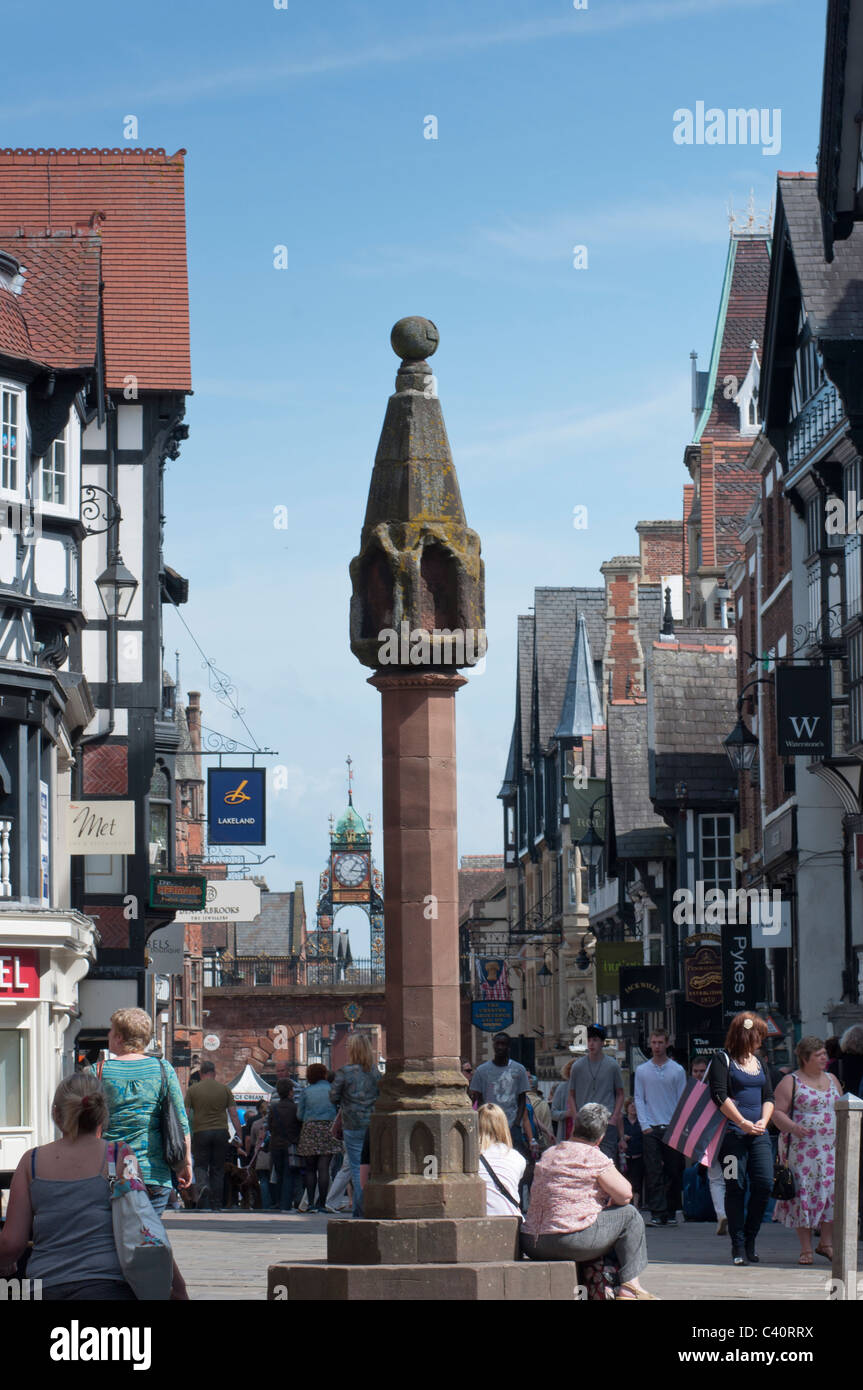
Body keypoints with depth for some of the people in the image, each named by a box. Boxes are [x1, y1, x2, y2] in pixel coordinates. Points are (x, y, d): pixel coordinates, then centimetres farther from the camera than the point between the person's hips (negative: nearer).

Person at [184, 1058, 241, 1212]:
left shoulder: (192, 1090, 2)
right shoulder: (224, 1089, 5)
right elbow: (233, 1114, 3)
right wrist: (239, 1135, 7)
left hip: (200, 1132, -1)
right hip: (221, 1131, 1)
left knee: (200, 1165, 8)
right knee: (218, 1169, 8)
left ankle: (203, 1185, -24)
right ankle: (216, 1204, 7)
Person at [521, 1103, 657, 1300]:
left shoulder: (548, 1154, 18)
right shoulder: (593, 1157, -6)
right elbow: (625, 1195, -3)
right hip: (570, 1242, -8)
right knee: (629, 1215, 10)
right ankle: (630, 1287, 9)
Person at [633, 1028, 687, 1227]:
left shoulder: (677, 1070, 6)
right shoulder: (641, 1071, 8)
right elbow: (639, 1099, 8)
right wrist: (645, 1125, -4)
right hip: (651, 1128, 0)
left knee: (673, 1172, 2)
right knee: (653, 1172, -7)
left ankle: (670, 1212, 8)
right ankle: (657, 1213, -10)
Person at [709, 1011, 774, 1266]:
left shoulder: (759, 1063, 19)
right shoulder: (722, 1060, -1)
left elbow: (769, 1097, 17)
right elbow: (720, 1096, -10)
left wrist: (763, 1122, -2)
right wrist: (744, 1123, -15)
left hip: (758, 1134, 5)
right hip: (732, 1133, -5)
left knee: (764, 1184, -6)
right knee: (736, 1188, -4)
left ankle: (750, 1239, 8)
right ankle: (738, 1245, 2)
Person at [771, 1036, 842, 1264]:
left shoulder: (832, 1080, 16)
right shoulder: (790, 1082, -1)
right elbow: (777, 1113, -6)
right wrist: (792, 1127, -24)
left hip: (831, 1149, 4)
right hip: (801, 1149, -4)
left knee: (834, 1191, -6)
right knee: (804, 1195, -3)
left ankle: (826, 1243, 7)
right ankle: (806, 1249, 4)